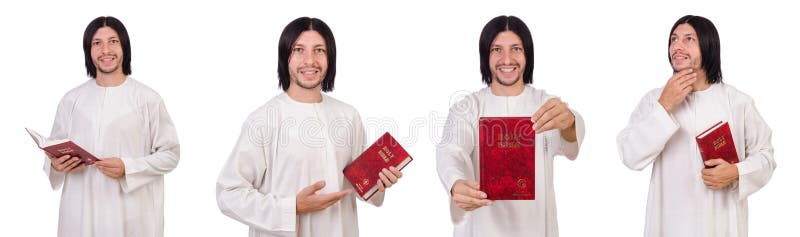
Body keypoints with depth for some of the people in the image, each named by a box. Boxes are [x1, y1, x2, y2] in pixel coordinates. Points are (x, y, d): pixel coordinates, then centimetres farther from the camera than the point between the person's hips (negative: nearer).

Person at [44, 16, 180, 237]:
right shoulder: (72, 100, 7)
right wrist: (56, 165, -7)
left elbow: (170, 154, -3)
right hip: (81, 212, 3)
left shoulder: (148, 99, -4)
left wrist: (127, 168, -16)